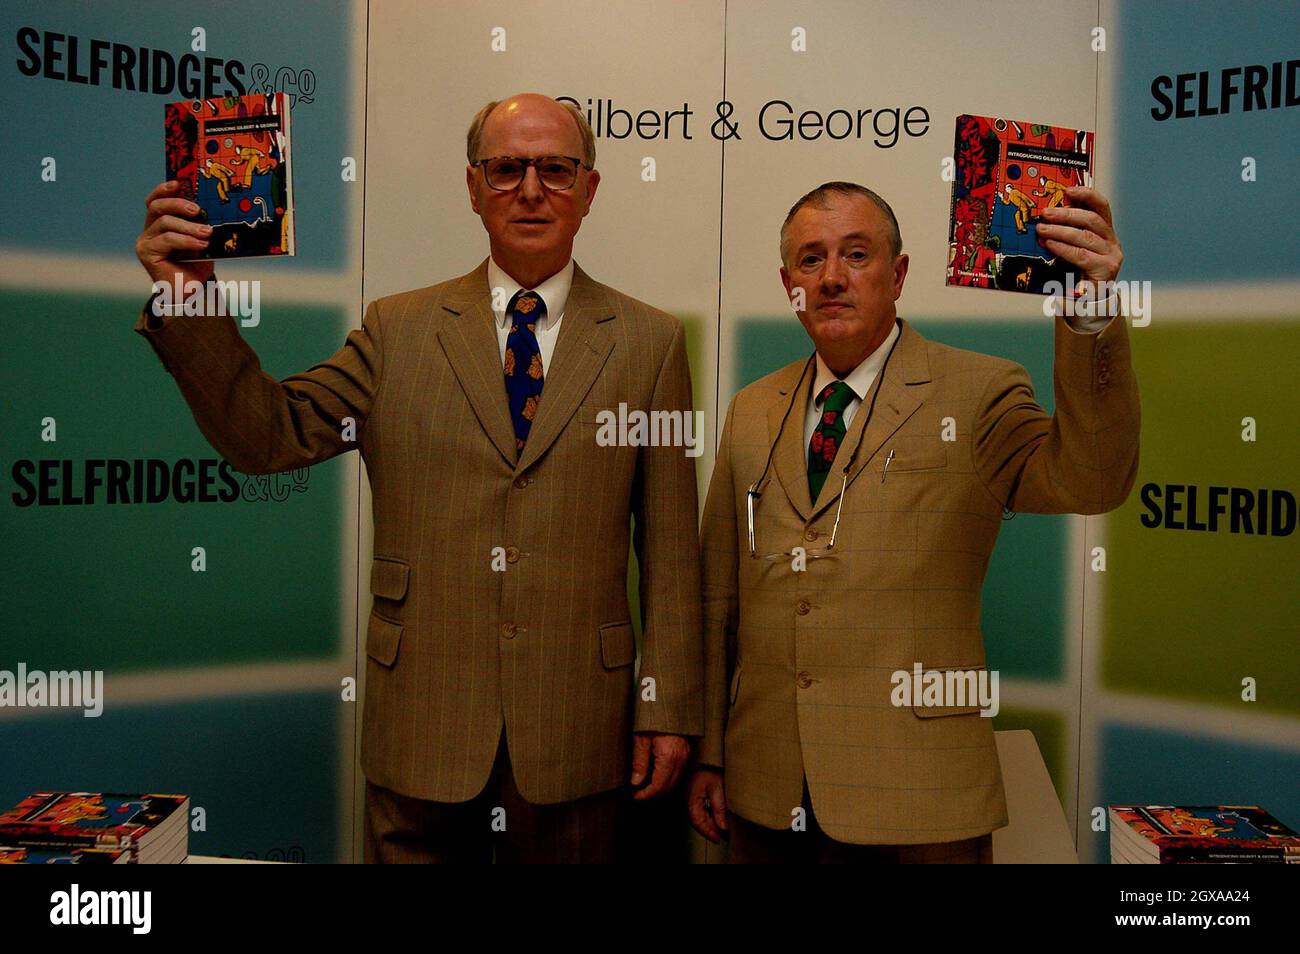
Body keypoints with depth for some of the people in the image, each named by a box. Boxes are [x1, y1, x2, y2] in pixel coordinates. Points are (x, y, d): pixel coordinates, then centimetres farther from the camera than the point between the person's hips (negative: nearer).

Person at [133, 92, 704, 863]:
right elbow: (267, 434, -1)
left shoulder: (650, 342, 3)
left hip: (574, 737, 0)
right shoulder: (397, 330, 6)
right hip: (421, 727, 1)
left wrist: (671, 707, -2)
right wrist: (189, 304, -15)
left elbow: (671, 542, 0)